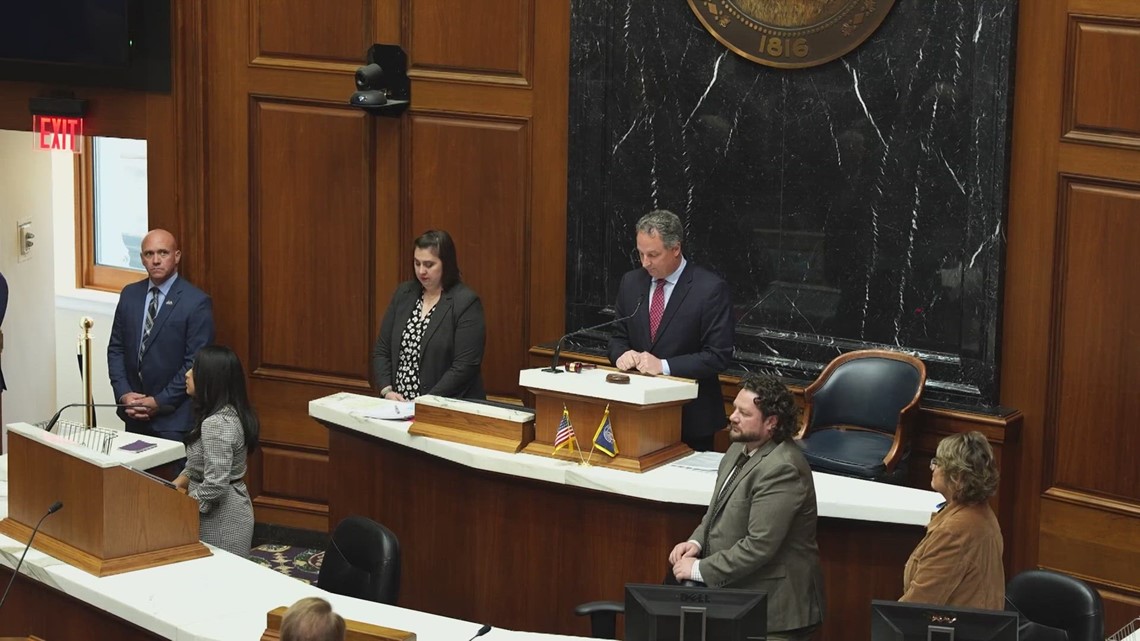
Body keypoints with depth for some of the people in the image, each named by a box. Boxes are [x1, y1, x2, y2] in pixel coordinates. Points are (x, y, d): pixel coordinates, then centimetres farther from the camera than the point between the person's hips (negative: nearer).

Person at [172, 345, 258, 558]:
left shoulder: (217, 424, -23)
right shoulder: (229, 413, 6)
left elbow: (215, 484, -26)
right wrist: (177, 484, 7)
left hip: (221, 521, -10)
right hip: (231, 511, 10)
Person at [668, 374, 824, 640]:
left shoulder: (781, 469, -21)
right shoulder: (742, 447, 8)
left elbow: (759, 546, -25)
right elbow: (717, 509, 21)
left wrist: (700, 569, -17)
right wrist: (696, 542, 2)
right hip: (734, 589, 8)